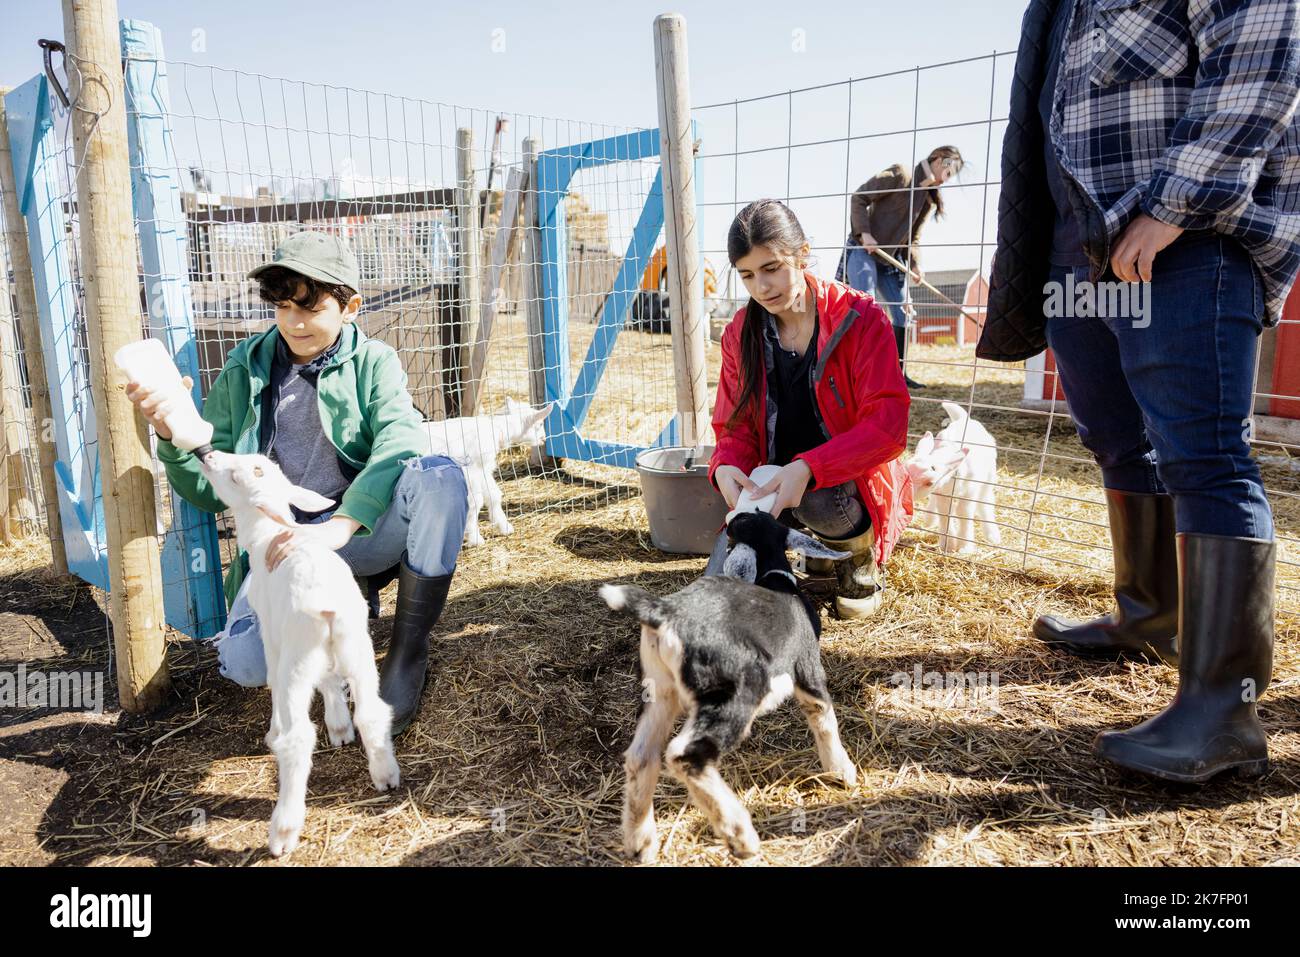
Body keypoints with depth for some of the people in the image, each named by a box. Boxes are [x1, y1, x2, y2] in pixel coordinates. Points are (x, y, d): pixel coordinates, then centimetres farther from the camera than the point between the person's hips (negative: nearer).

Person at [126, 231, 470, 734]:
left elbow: (401, 442, -20)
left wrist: (339, 525, -35)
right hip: (280, 540, 1)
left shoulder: (373, 362, 2)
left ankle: (408, 653, -20)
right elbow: (208, 490, 8)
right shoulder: (244, 371, 8)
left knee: (439, 473, -31)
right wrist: (171, 435, -14)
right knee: (244, 664, -26)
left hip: (361, 530, -1)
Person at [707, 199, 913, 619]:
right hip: (773, 484, 4)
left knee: (817, 501, -39)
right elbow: (735, 426, 1)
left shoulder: (859, 318, -14)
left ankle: (861, 559, 0)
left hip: (852, 481, -3)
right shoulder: (741, 333, -2)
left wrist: (808, 469, -36)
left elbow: (888, 425, -22)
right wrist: (726, 467, -24)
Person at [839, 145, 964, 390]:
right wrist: (865, 234, -21)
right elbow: (858, 198, -12)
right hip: (863, 251, -8)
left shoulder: (930, 200, 11)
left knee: (903, 313, 6)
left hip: (890, 259, 8)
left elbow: (913, 239, 11)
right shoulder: (900, 174, -9)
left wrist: (915, 266, -7)